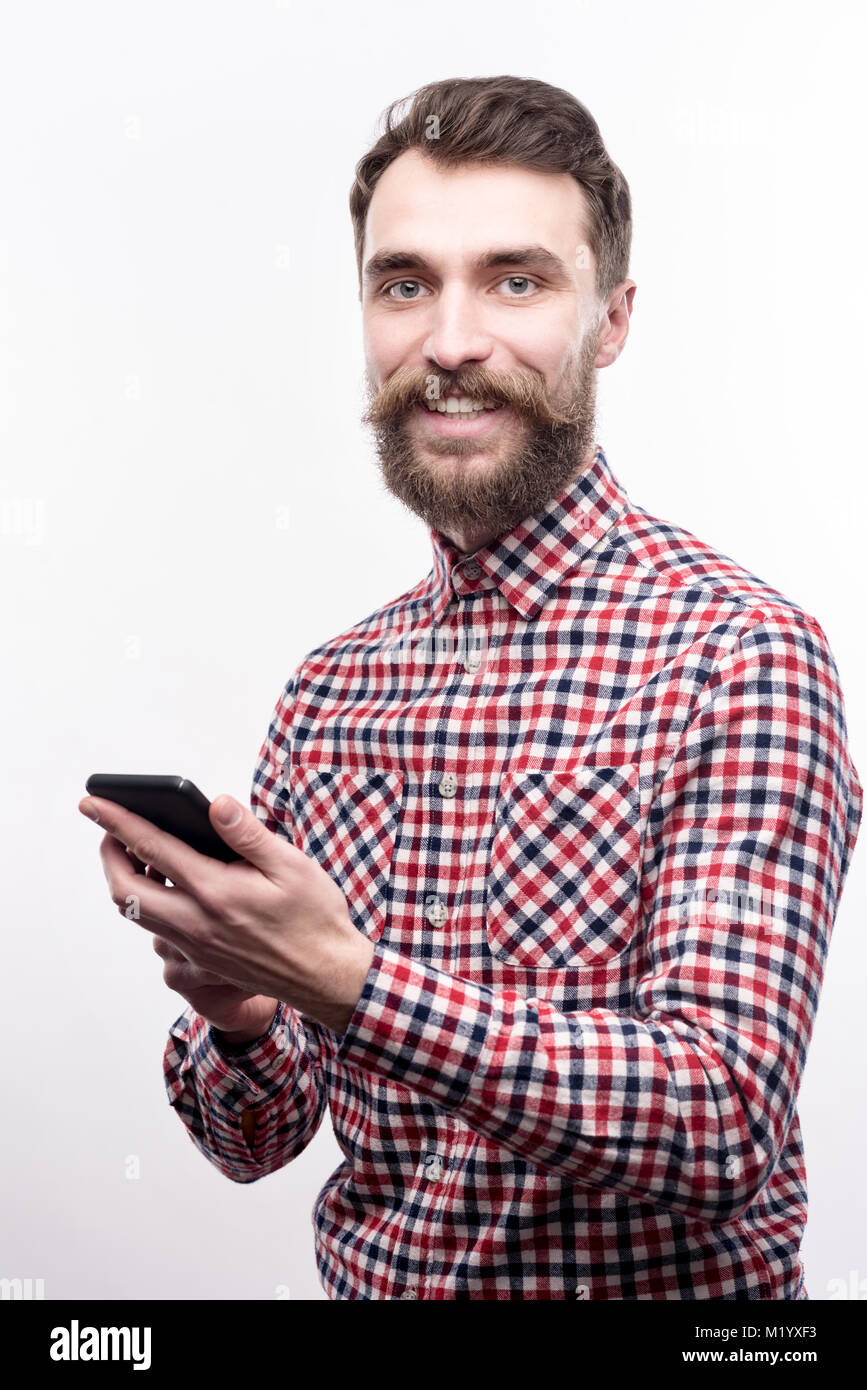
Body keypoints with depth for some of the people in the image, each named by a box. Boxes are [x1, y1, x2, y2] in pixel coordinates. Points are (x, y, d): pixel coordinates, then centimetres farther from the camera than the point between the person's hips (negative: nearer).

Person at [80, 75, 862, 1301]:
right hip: (368, 1278, 3)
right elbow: (256, 1142, 6)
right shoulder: (329, 691, 2)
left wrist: (343, 980, -25)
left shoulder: (739, 653, -13)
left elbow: (728, 1123, -18)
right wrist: (237, 1018, -14)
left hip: (666, 1287, -3)